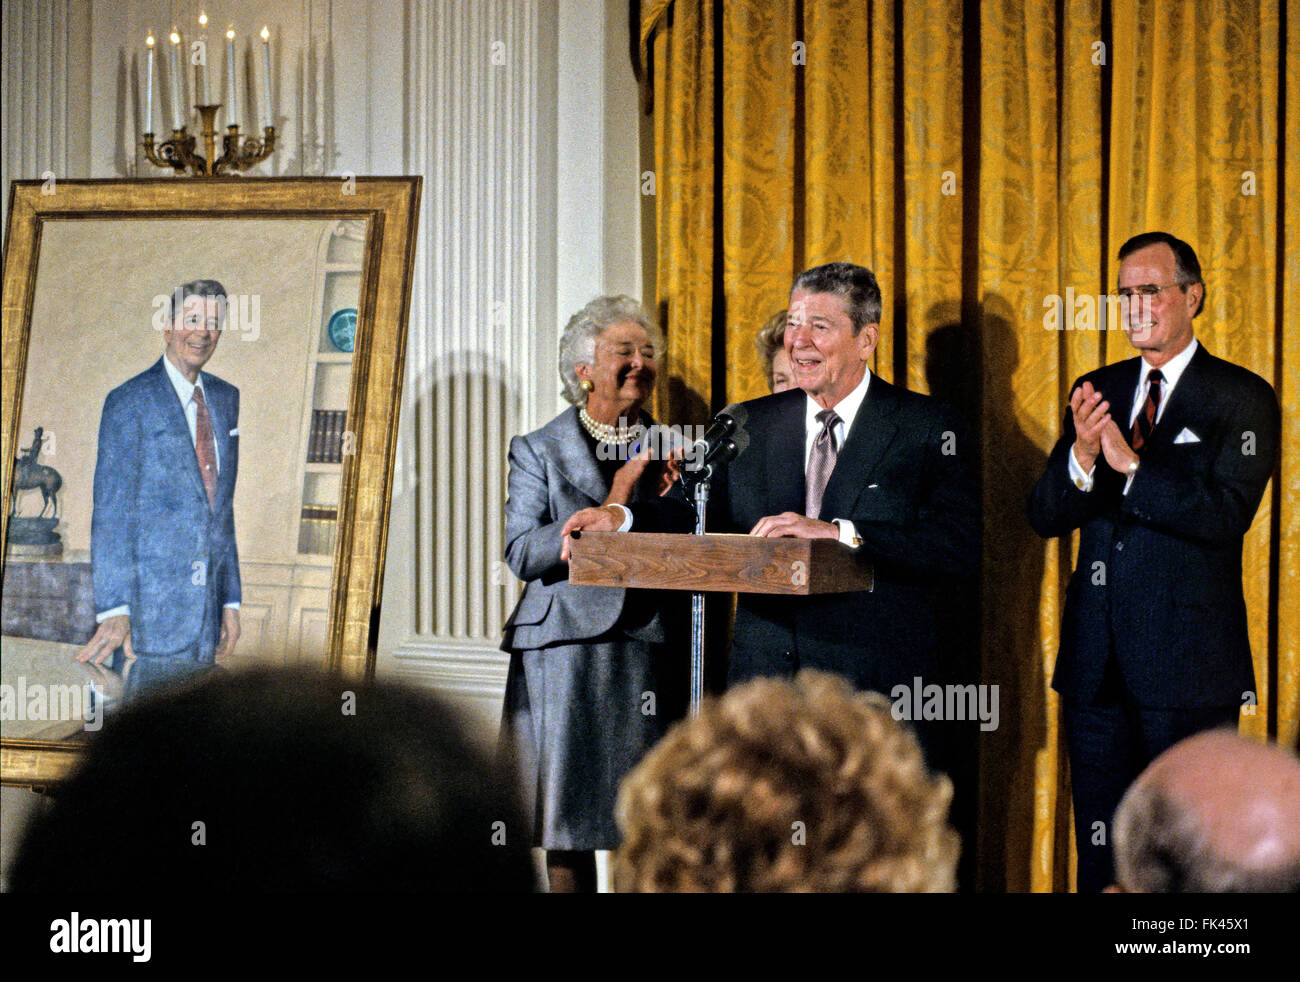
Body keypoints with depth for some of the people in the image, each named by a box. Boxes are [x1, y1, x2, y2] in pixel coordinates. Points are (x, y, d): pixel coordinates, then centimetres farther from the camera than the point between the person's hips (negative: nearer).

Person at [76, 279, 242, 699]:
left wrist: (231, 600, 15)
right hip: (149, 612, -6)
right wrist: (113, 609, -16)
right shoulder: (129, 402, -6)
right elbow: (109, 512, -9)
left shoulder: (226, 398, 14)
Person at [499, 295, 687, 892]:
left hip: (652, 654, 1)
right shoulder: (539, 451, 8)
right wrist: (609, 512, -12)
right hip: (567, 656, -1)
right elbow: (521, 554, -5)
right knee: (567, 820, -1)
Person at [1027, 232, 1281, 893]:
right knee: (1100, 847, 11)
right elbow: (1045, 517, 5)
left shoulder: (1242, 398, -3)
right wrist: (1082, 459, -15)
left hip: (1188, 664, -5)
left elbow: (1227, 514, -17)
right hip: (1097, 662, 5)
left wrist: (1129, 466, -22)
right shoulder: (1098, 392, 11)